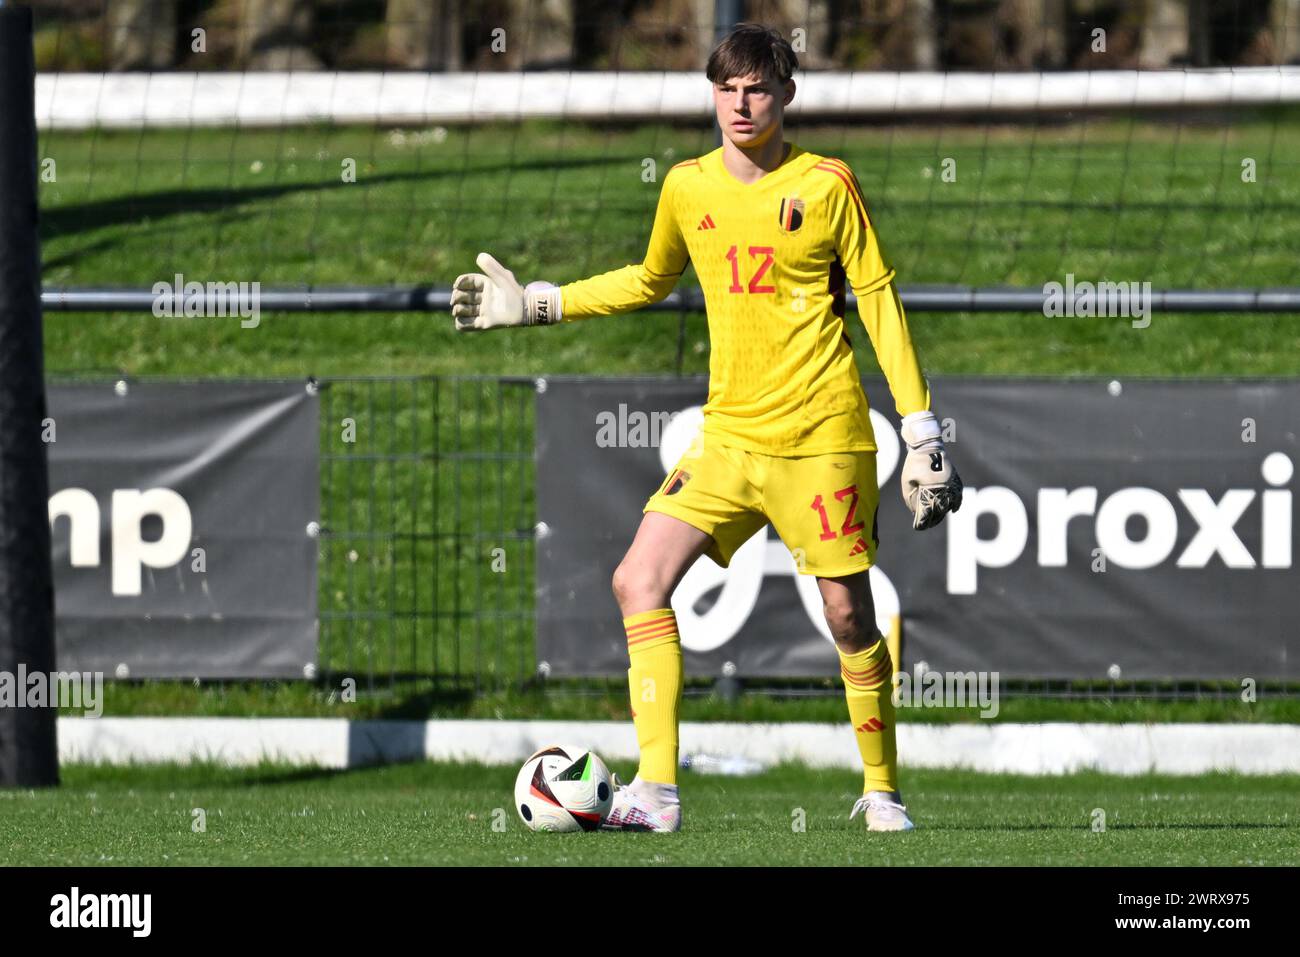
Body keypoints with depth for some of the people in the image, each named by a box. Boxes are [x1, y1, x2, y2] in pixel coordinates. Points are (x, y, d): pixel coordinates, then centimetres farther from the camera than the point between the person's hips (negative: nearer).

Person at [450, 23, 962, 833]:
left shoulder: (826, 185, -6)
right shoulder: (687, 187, 7)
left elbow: (880, 302, -3)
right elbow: (652, 279, 26)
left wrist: (923, 434, -6)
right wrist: (537, 305, 22)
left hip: (822, 438, -4)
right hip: (729, 433, 4)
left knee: (848, 613, -2)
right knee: (639, 581, -11)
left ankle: (883, 791, 18)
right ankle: (657, 790, -12)